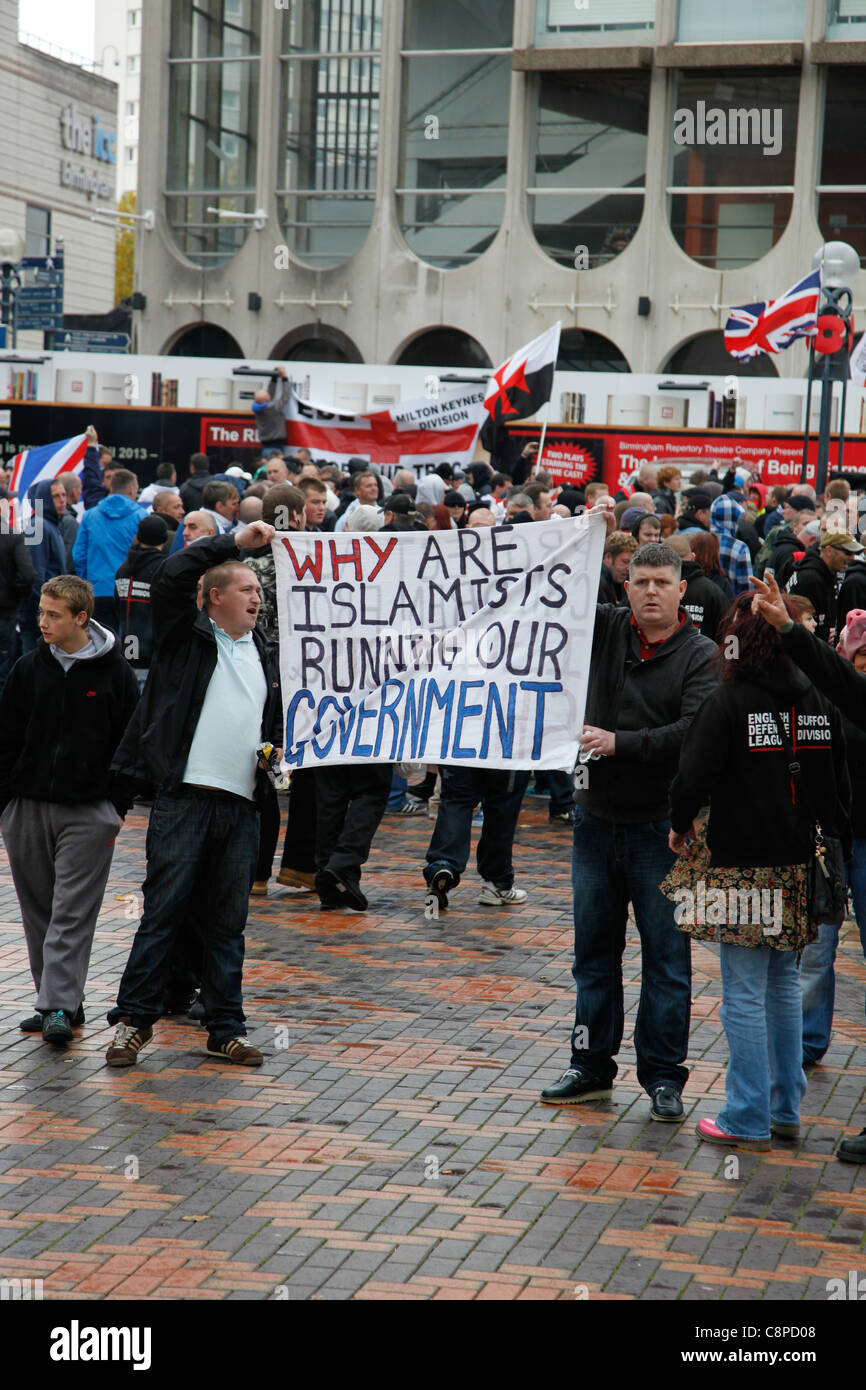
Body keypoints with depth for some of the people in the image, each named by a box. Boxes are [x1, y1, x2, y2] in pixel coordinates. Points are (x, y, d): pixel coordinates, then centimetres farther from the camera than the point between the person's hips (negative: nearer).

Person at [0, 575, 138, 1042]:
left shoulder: (115, 673, -2)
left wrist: (118, 806, -1)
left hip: (88, 812, -3)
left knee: (72, 913, -6)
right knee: (39, 911, 7)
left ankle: (59, 1006, -7)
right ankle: (58, 1000, 17)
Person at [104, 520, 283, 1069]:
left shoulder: (267, 656, 19)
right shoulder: (186, 634, 3)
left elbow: (276, 719, 31)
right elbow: (172, 576, -14)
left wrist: (277, 750, 10)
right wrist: (234, 542, -11)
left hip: (241, 805, 5)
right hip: (183, 797, -5)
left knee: (228, 921, 9)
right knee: (163, 910, -4)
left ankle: (226, 1028, 15)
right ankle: (134, 1018, 4)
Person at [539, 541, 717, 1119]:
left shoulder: (702, 656, -6)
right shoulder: (603, 630, 5)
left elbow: (695, 733, -18)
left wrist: (620, 743, -20)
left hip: (663, 826, -4)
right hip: (597, 817, 4)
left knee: (667, 955, 2)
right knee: (594, 950, 12)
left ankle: (664, 1077, 11)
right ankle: (592, 1068, 23)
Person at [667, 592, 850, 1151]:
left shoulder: (729, 702, -13)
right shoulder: (820, 702, 5)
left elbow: (694, 778, -17)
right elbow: (841, 784, 12)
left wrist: (681, 826, 2)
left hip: (744, 867, -6)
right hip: (802, 867, 6)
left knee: (745, 995, 0)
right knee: (785, 984, 16)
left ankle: (748, 1119, 4)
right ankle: (785, 1110, 22)